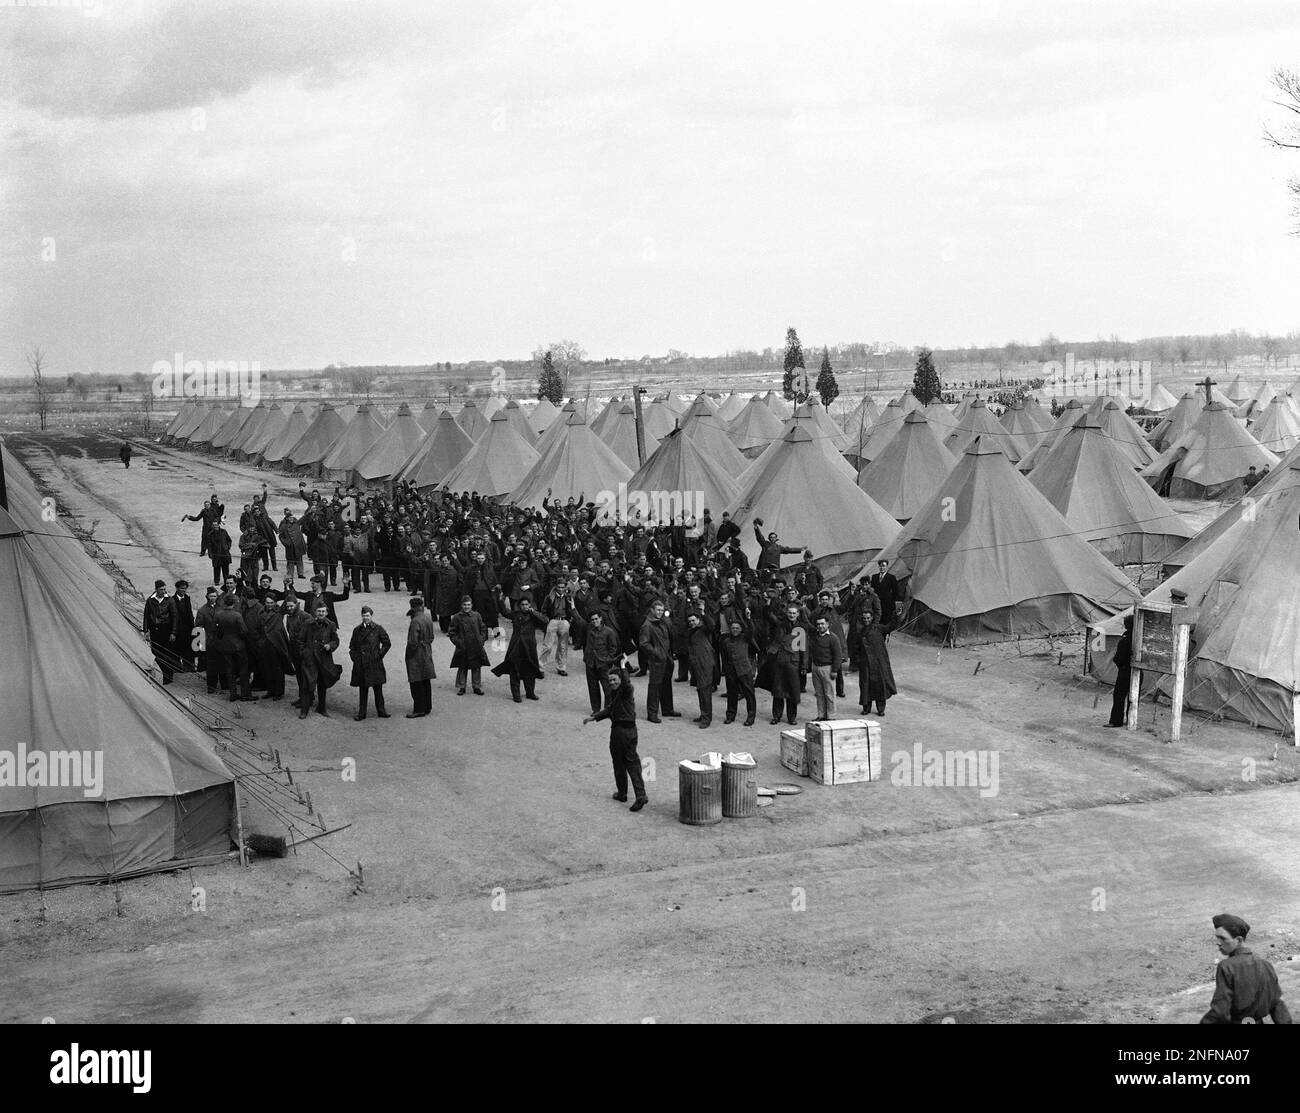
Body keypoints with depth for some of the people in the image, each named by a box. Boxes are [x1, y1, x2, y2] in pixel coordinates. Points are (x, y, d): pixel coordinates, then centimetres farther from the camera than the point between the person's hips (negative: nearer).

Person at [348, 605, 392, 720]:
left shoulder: (378, 629, 0)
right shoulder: (357, 630, 10)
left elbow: (387, 643, 3)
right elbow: (352, 646, 17)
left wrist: (379, 655, -3)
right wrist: (355, 657, 4)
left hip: (375, 664, -3)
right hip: (361, 665, 3)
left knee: (378, 689, 3)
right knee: (362, 689, 5)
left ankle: (381, 710, 12)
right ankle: (361, 712, 9)